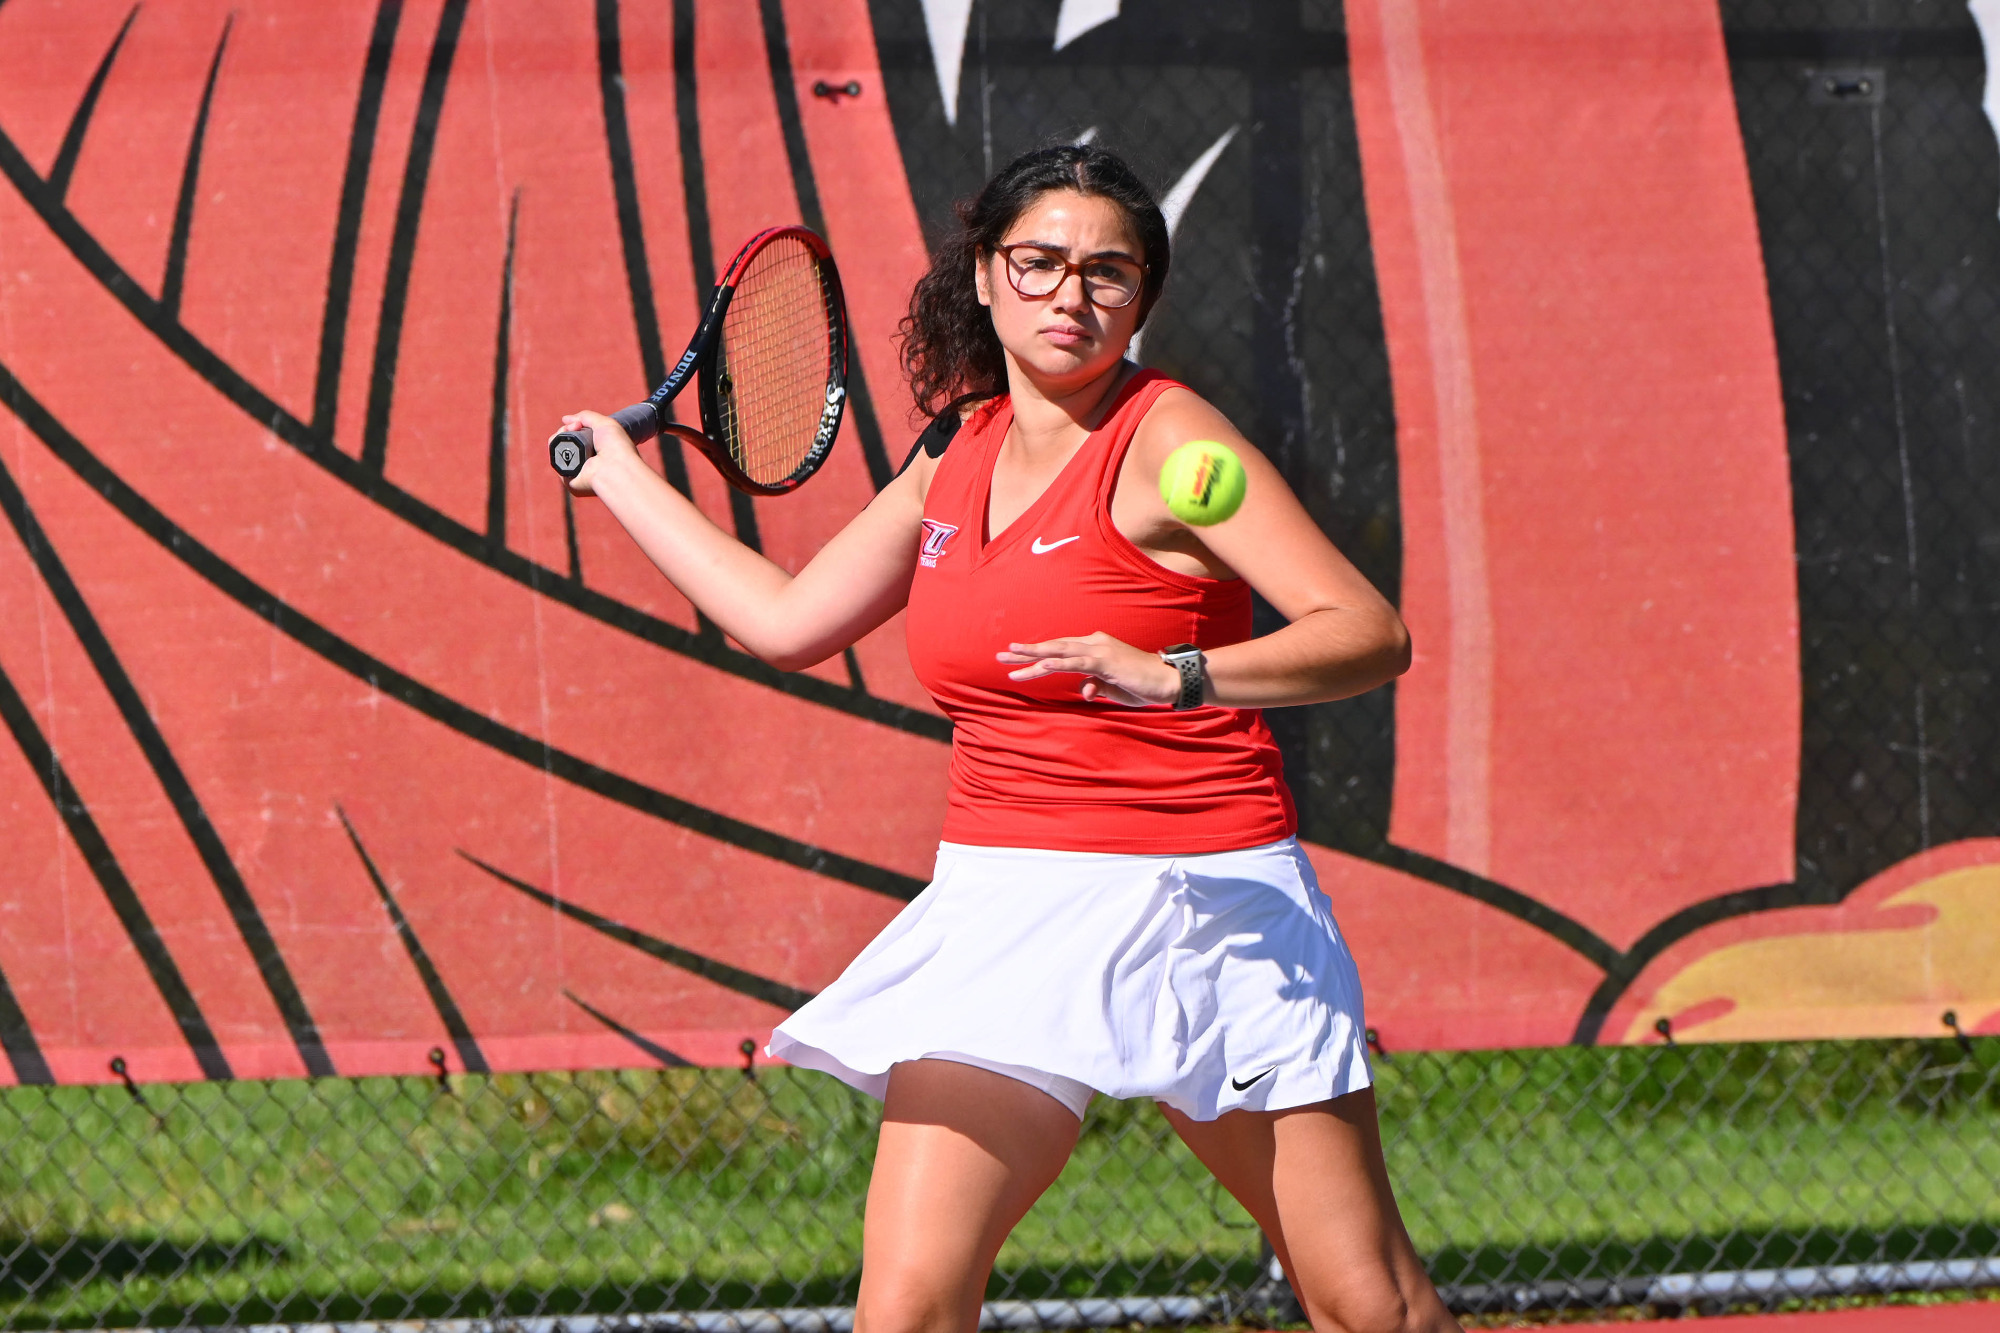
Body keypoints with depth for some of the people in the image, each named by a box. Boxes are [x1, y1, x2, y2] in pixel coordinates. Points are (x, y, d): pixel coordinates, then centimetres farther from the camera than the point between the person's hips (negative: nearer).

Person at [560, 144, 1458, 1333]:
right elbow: (789, 620, 25)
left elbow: (1371, 635, -17)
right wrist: (624, 476, 34)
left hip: (1206, 903, -4)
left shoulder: (1168, 441, -8)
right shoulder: (959, 453, 11)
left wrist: (1171, 674, -32)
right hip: (1006, 909, 4)